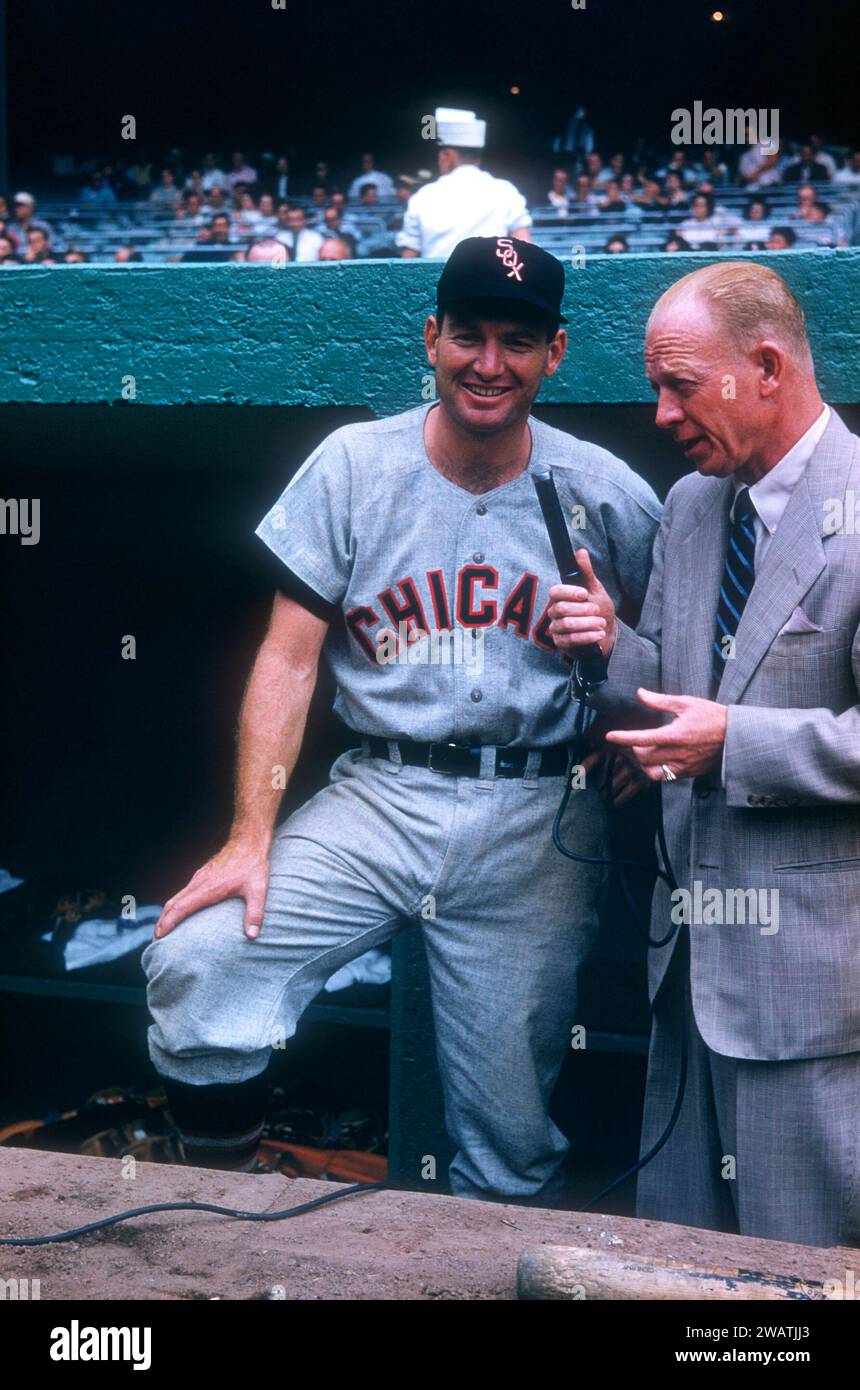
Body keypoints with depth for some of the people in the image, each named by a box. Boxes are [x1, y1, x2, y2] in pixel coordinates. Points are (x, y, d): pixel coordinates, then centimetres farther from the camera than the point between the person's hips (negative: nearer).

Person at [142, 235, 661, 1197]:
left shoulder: (608, 496, 3)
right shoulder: (353, 465, 3)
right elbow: (288, 659, 0)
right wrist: (250, 838, -8)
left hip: (535, 826, 0)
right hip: (378, 795, 1)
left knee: (510, 1150, 0)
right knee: (194, 965, -19)